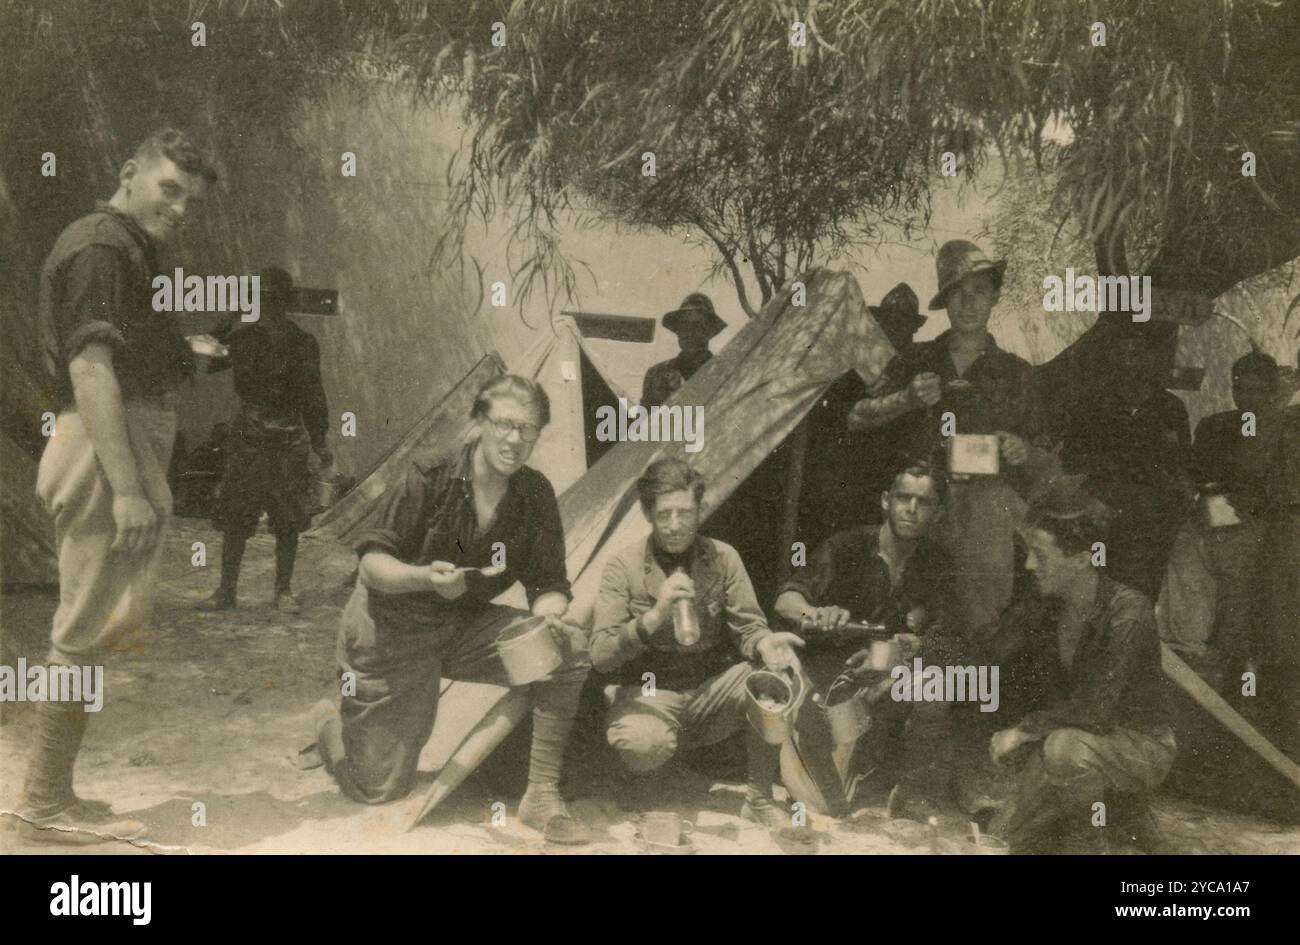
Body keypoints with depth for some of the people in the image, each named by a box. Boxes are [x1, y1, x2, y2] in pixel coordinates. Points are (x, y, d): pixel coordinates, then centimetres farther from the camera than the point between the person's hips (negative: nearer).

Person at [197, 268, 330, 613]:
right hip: (248, 438, 1)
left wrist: (319, 441, 3)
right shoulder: (243, 334, 4)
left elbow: (313, 395, 5)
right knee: (234, 519, 1)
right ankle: (226, 590, 10)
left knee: (287, 522, 3)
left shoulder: (303, 343, 2)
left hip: (289, 442, -1)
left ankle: (283, 591, 14)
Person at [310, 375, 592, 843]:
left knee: (571, 649, -23)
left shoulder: (535, 494, -9)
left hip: (465, 624, 4)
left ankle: (542, 796, -13)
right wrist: (425, 577, -37)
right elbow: (372, 563, -17)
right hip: (391, 629, -3)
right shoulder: (430, 480, -20)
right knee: (377, 789, 0)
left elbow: (548, 585, -5)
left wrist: (550, 615, -29)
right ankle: (330, 721, 36)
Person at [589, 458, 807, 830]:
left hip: (712, 688, 3)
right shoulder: (624, 567, -7)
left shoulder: (722, 558, 1)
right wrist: (655, 616, -30)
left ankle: (760, 799, -10)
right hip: (649, 693, -2)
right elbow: (601, 656, -14)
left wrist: (765, 643, -26)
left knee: (777, 676, -27)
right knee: (643, 745, -36)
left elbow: (746, 626, 0)